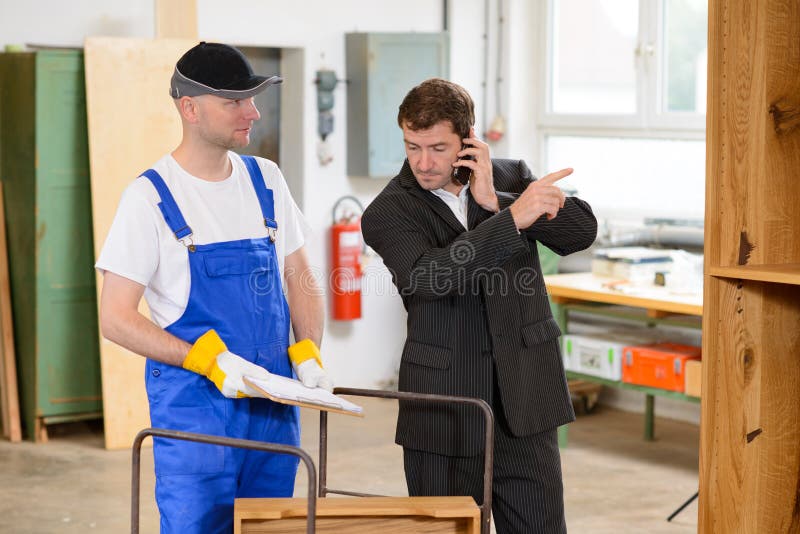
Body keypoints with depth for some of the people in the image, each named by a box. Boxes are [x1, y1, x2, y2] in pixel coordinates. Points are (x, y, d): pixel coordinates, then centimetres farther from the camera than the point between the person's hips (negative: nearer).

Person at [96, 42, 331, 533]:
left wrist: (308, 353, -3)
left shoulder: (266, 180, 8)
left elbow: (300, 280, 15)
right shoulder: (151, 197, -8)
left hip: (274, 402, 5)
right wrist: (210, 359, -20)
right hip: (193, 405, -5)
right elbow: (116, 319, -10)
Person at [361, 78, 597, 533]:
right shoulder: (388, 213, -5)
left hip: (525, 396, 2)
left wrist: (495, 201, -15)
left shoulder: (510, 178, 6)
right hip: (444, 400, -2)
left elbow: (581, 232, -6)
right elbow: (430, 275, -24)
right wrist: (513, 217, -31)